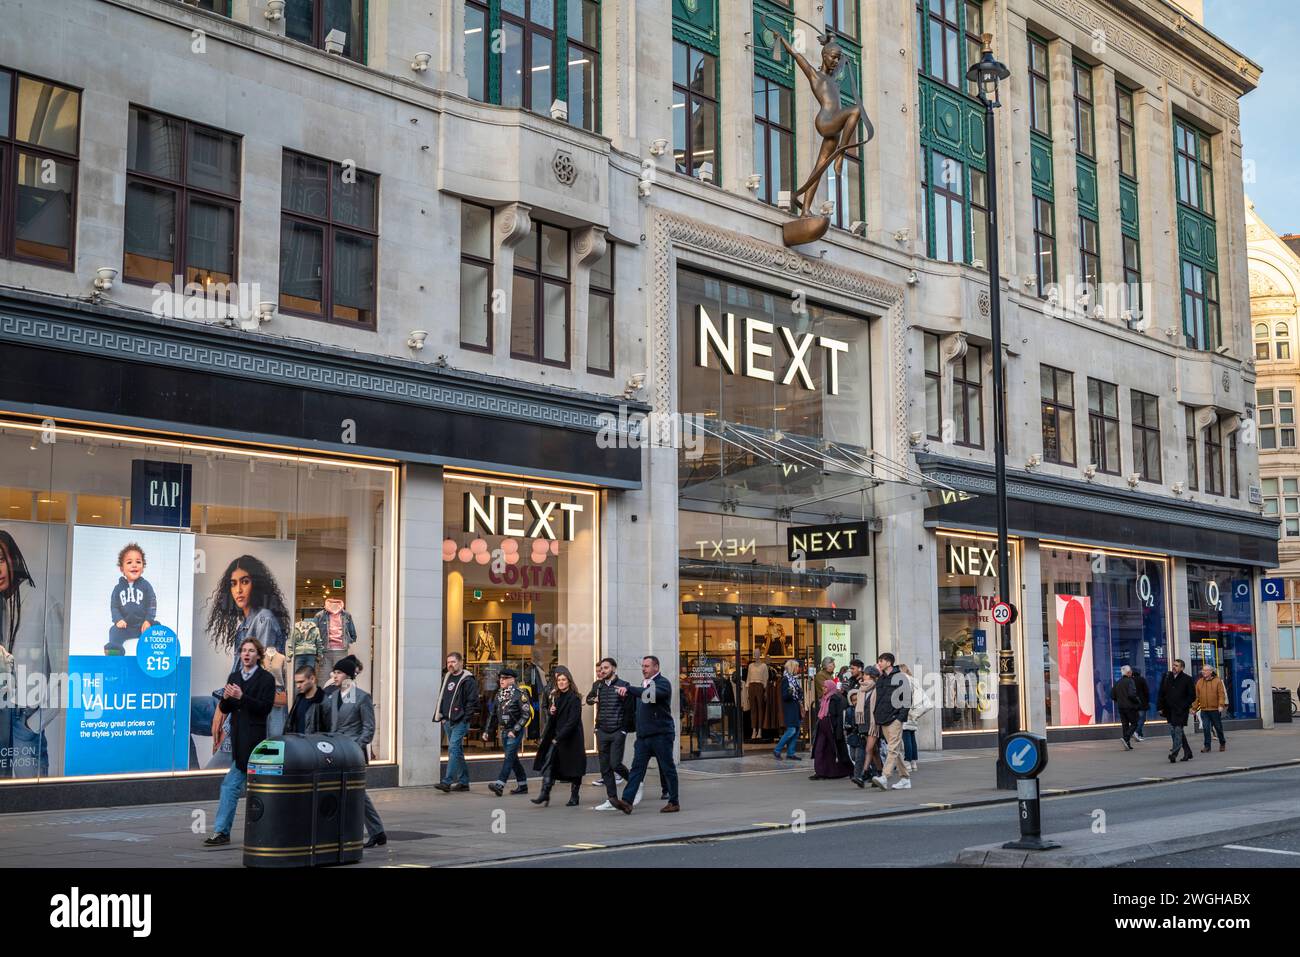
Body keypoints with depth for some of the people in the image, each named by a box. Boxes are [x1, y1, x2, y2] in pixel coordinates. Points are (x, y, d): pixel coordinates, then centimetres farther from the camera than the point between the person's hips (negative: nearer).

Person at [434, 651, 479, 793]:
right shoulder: (446, 679, 16)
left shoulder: (468, 680, -8)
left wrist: (465, 719, -15)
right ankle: (463, 782, 19)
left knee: (453, 749, -15)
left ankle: (447, 781, -19)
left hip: (460, 722, -8)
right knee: (458, 751, 13)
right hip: (447, 721, 8)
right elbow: (441, 699, 23)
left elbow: (473, 701, -11)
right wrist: (441, 716, 12)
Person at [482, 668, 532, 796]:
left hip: (515, 732, -8)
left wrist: (515, 730, -19)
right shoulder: (499, 695, 11)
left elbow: (526, 714, -14)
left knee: (509, 756, -13)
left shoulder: (520, 694, -10)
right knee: (513, 758, 11)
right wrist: (487, 731, 11)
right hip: (504, 731, 8)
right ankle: (522, 785, 20)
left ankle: (500, 784, -21)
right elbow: (494, 715, 18)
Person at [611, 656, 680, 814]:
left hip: (661, 734, -7)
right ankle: (627, 801, -11)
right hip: (643, 735, 7)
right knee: (636, 768, -3)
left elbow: (651, 694, -30)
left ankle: (674, 803, 11)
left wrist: (628, 690, -36)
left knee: (668, 769, 2)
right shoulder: (644, 684, 18)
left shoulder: (663, 683, -8)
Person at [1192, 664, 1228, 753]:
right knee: (1206, 728, -2)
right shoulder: (1199, 682, 8)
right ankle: (1207, 746, 4)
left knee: (1218, 727, 9)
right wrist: (1194, 708, 4)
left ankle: (1222, 743, 27)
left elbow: (1221, 694, -7)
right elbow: (1196, 696, 8)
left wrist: (1221, 705, -19)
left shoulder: (1217, 681, -2)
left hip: (1215, 709, -2)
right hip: (1204, 710, 2)